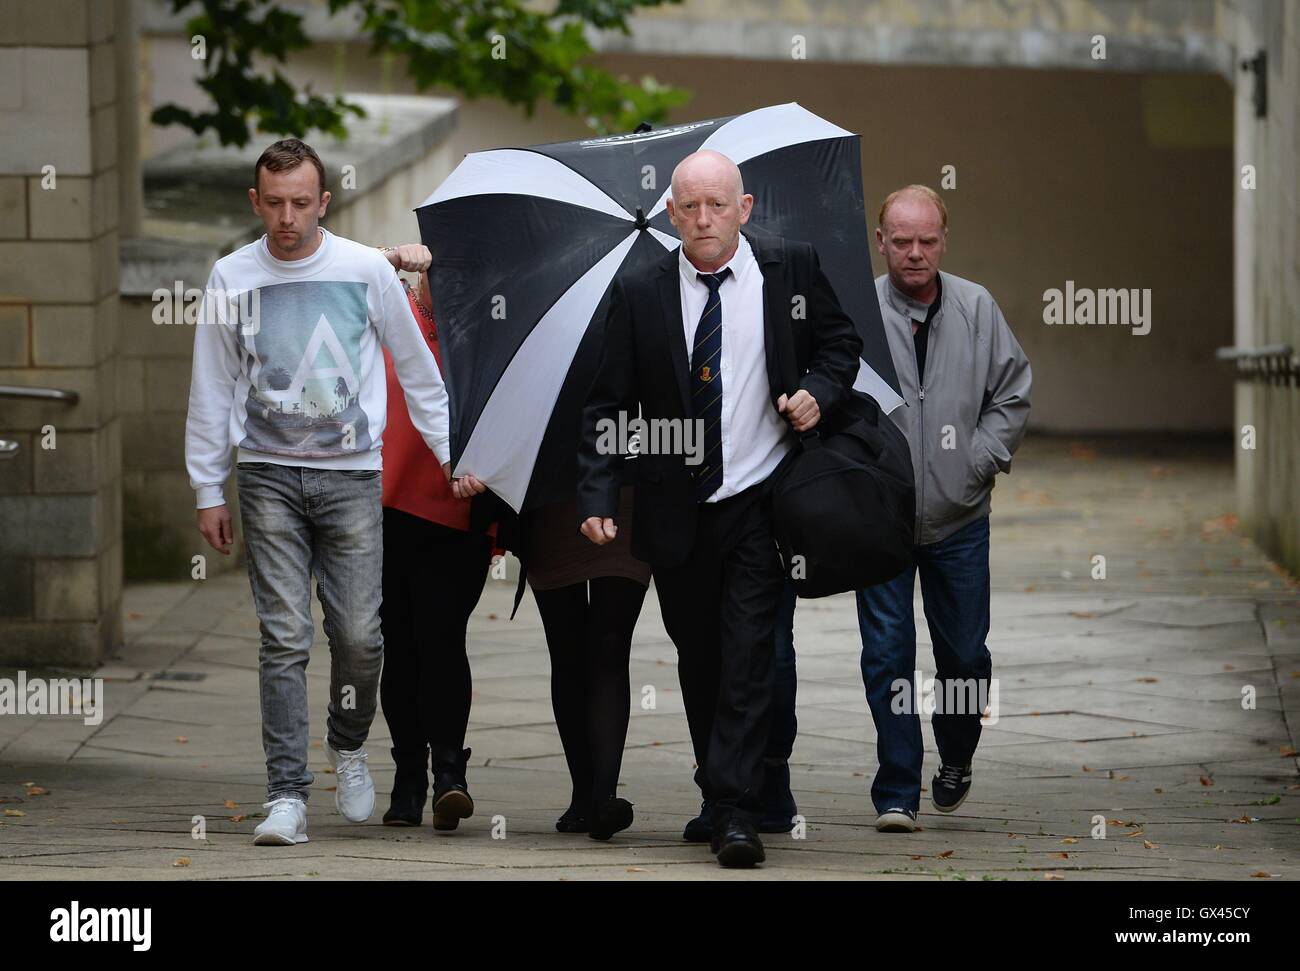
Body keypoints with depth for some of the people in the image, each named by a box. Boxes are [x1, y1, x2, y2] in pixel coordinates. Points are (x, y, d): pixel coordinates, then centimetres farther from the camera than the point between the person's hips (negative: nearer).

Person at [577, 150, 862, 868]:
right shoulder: (638, 293, -1)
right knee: (697, 659, 11)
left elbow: (840, 342, 14)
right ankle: (717, 789, 27)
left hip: (759, 501, -2)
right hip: (677, 509, 2)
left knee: (748, 656, -9)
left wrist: (821, 391, -8)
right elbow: (607, 404, 0)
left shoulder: (791, 268, -1)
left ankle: (735, 814, -10)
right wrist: (596, 498, -8)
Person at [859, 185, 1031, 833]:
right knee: (887, 653, -5)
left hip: (959, 518, 2)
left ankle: (955, 762, 35)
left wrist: (981, 459, 0)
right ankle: (897, 793, 0)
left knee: (964, 653, 10)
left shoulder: (977, 309, 2)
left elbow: (1013, 394, 10)